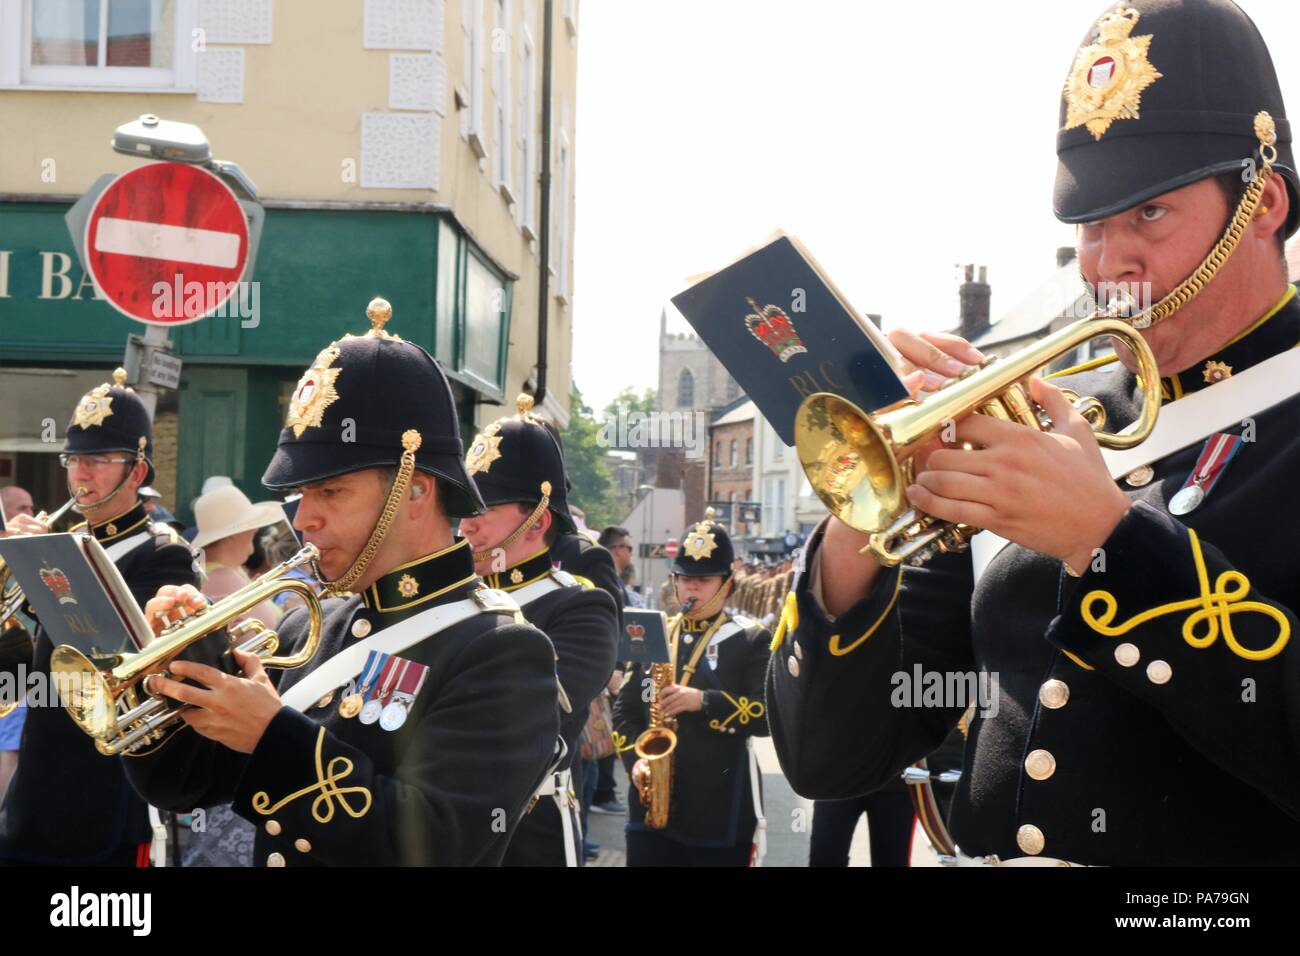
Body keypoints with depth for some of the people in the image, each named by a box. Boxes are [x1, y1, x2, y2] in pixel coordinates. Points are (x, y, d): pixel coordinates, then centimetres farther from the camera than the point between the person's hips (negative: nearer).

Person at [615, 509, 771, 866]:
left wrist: (703, 701, -20)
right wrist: (635, 759, -5)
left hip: (722, 812, -3)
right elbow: (625, 709, 13)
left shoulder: (751, 641, 0)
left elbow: (768, 715, -10)